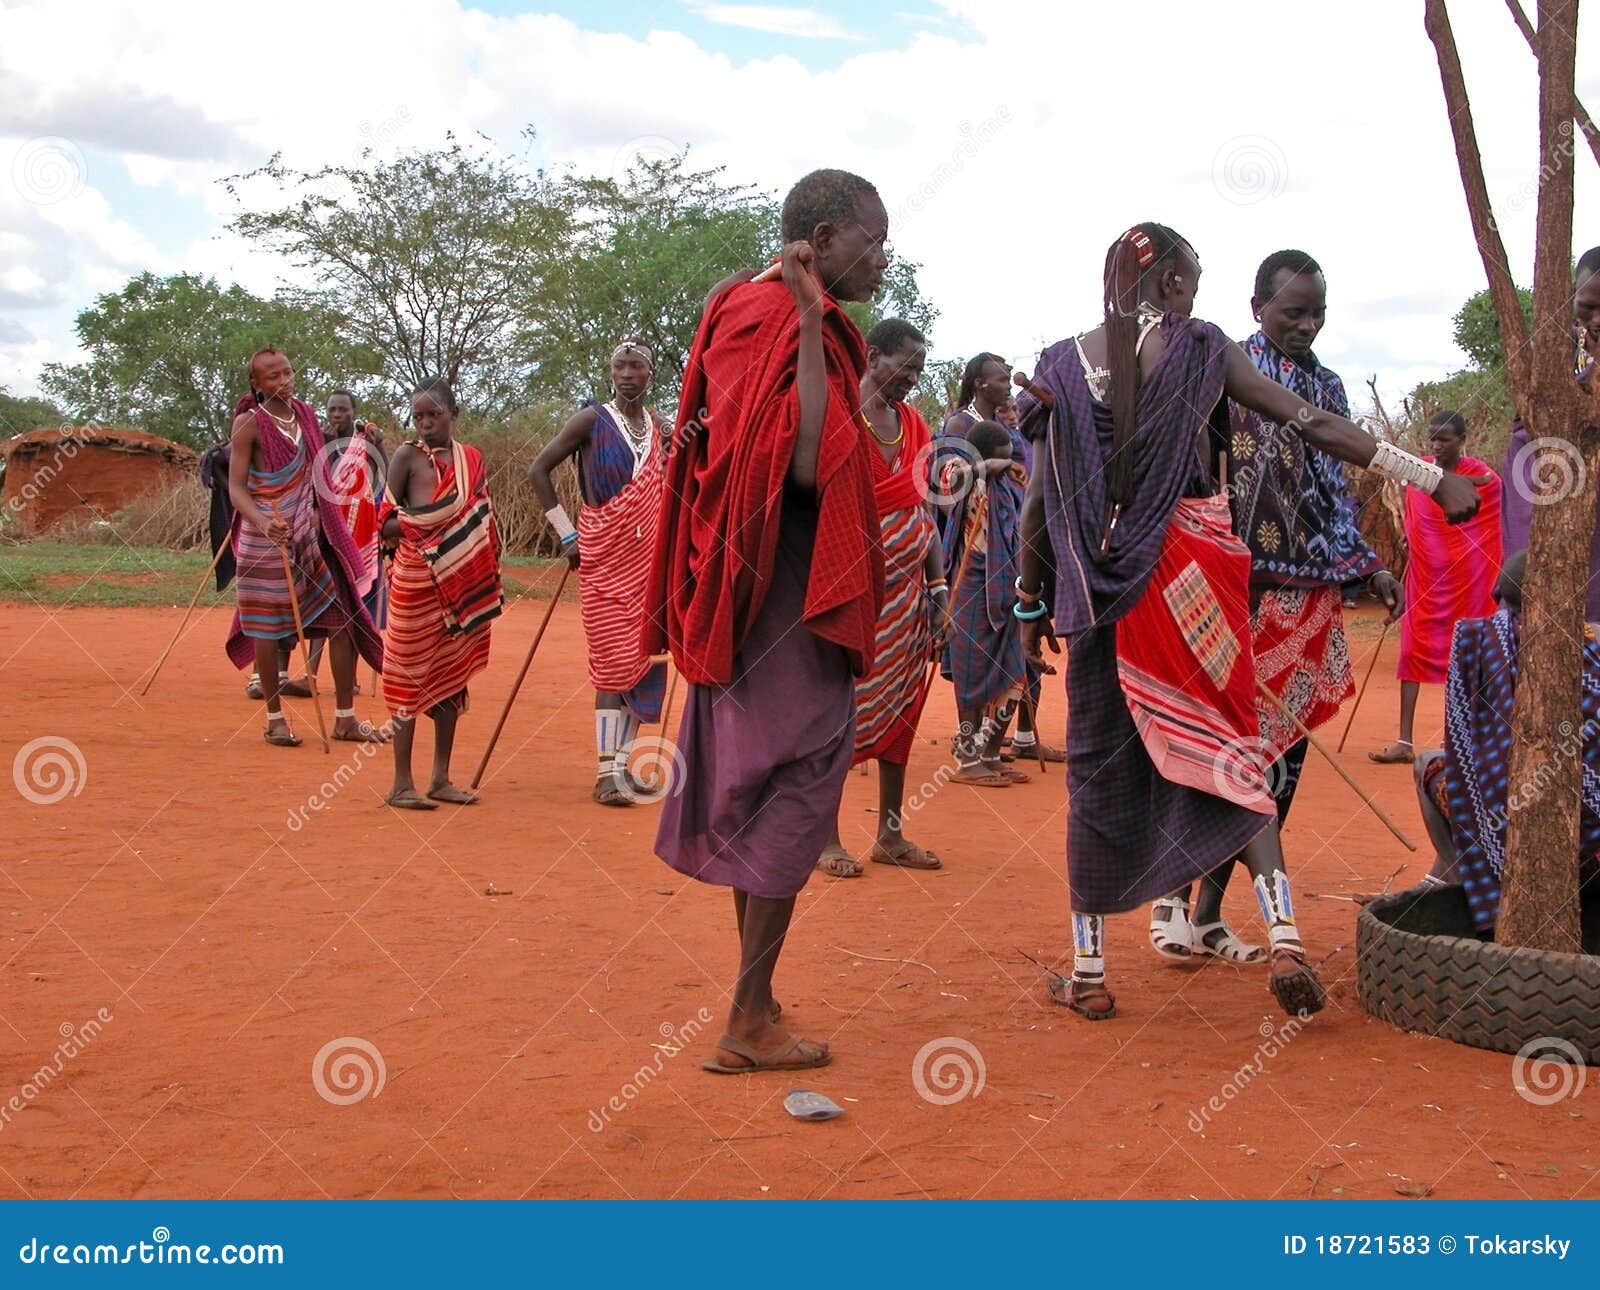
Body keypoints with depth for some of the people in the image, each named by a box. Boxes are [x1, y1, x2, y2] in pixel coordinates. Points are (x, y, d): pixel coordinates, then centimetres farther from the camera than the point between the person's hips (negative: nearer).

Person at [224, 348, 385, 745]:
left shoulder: (306, 414, 8)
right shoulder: (250, 424, -9)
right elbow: (236, 488, -13)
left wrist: (317, 514, 9)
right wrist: (262, 521, -29)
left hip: (310, 534, 6)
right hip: (265, 540, -6)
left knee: (344, 617, 1)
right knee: (268, 627, 1)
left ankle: (345, 719, 9)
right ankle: (274, 719, 16)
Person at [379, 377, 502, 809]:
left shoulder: (471, 458, 9)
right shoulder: (408, 455, -2)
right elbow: (385, 522, -3)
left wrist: (492, 584, 11)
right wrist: (423, 520, -17)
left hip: (463, 580, 5)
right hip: (416, 579, -4)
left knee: (453, 675, 8)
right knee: (410, 675, -1)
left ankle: (441, 778, 16)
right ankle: (402, 783, 4)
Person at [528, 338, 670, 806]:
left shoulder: (658, 428, 13)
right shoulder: (593, 420, -2)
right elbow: (538, 471, 0)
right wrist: (567, 534, -4)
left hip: (648, 557, 5)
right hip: (605, 557, -5)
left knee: (642, 659, 4)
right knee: (614, 660, -10)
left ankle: (623, 764, 12)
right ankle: (606, 772, -8)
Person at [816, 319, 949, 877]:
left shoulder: (912, 424, 15)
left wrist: (939, 585, 12)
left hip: (908, 591, 7)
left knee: (901, 708, 9)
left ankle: (890, 834, 18)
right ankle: (826, 839, 5)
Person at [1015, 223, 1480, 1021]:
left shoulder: (1065, 362, 5)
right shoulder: (1202, 348, 1)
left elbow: (1040, 497, 4)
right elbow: (1314, 425, 0)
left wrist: (1030, 600, 15)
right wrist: (1432, 478, 5)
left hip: (1099, 581, 1)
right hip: (1191, 575, -1)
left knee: (1096, 767, 8)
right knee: (1230, 746, 8)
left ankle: (1088, 974, 11)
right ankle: (1284, 938, -5)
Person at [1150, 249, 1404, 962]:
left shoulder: (1328, 386, 16)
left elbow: (1338, 494, 19)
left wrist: (1368, 564, 8)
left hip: (1311, 594, 6)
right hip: (1242, 589, -6)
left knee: (1281, 750, 4)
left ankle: (1210, 911, 13)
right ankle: (1172, 898, 6)